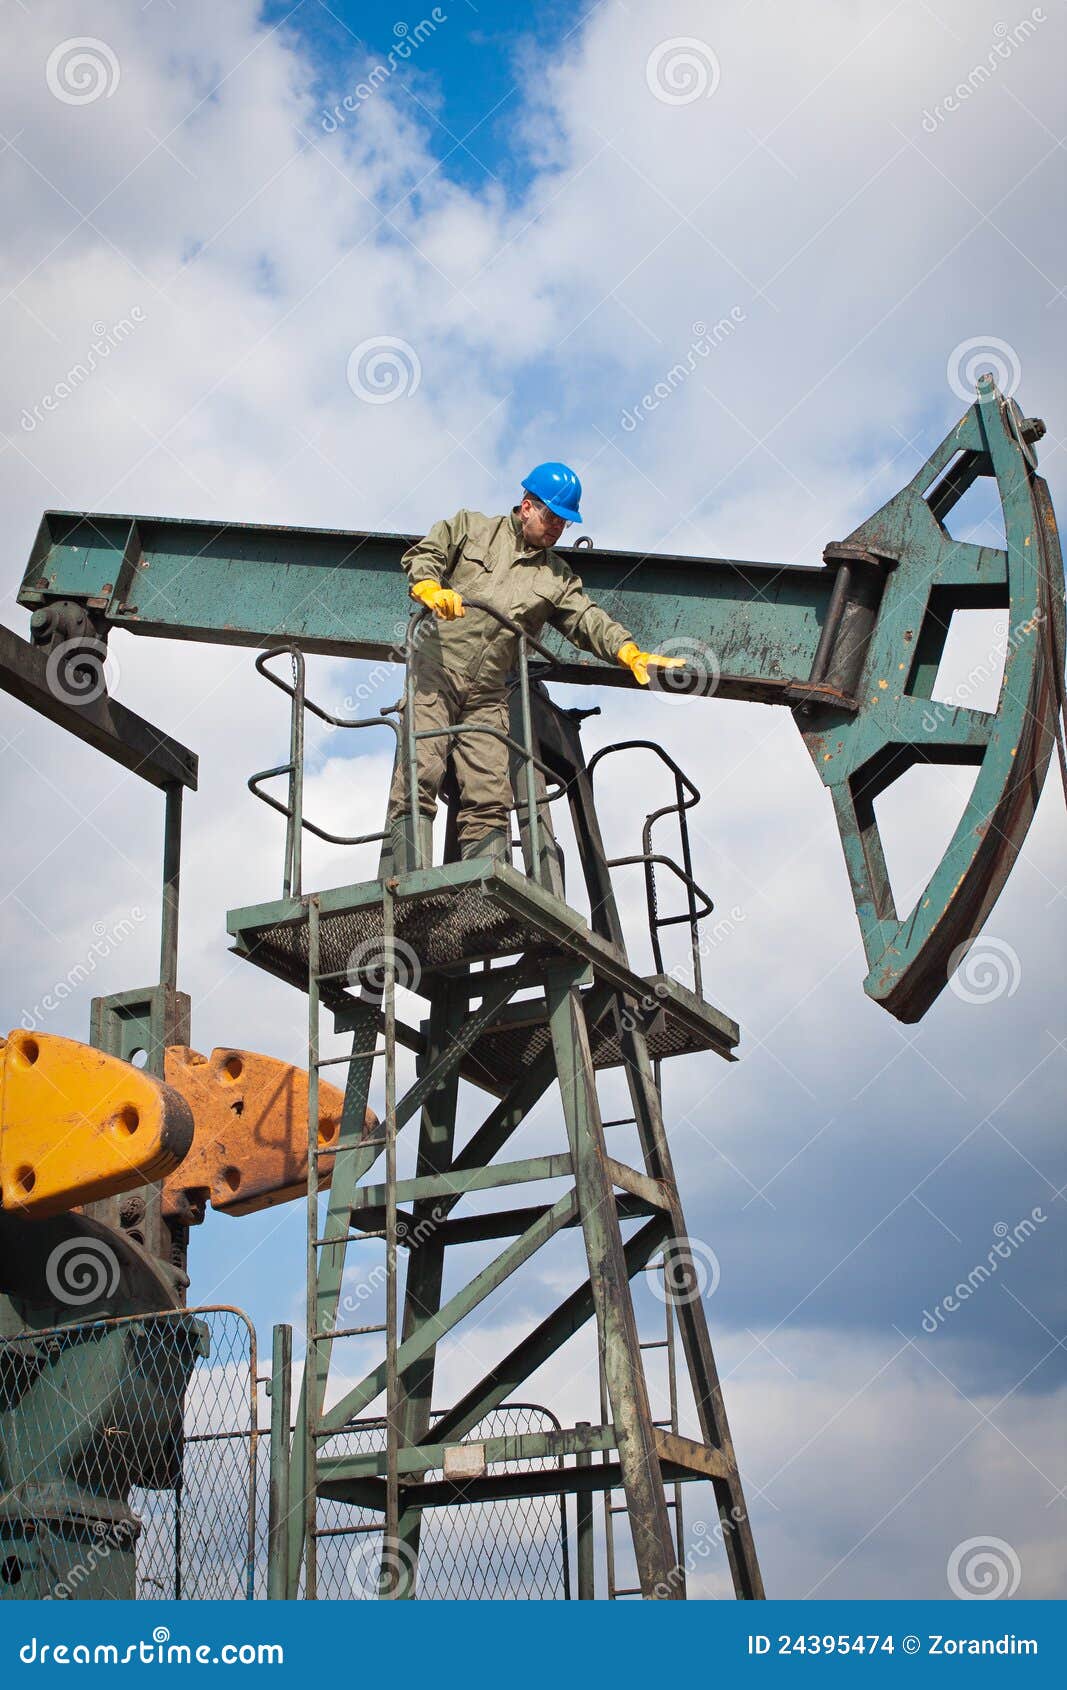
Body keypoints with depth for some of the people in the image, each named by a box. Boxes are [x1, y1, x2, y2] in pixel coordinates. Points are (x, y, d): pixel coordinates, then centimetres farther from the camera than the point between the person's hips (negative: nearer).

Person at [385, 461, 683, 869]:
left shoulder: (557, 576, 20)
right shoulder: (469, 527, 14)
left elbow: (588, 619, 7)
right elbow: (421, 556, 4)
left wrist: (630, 652, -12)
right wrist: (431, 589, -20)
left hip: (489, 694, 3)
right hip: (435, 672, -3)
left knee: (489, 799, -6)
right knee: (418, 777, -16)